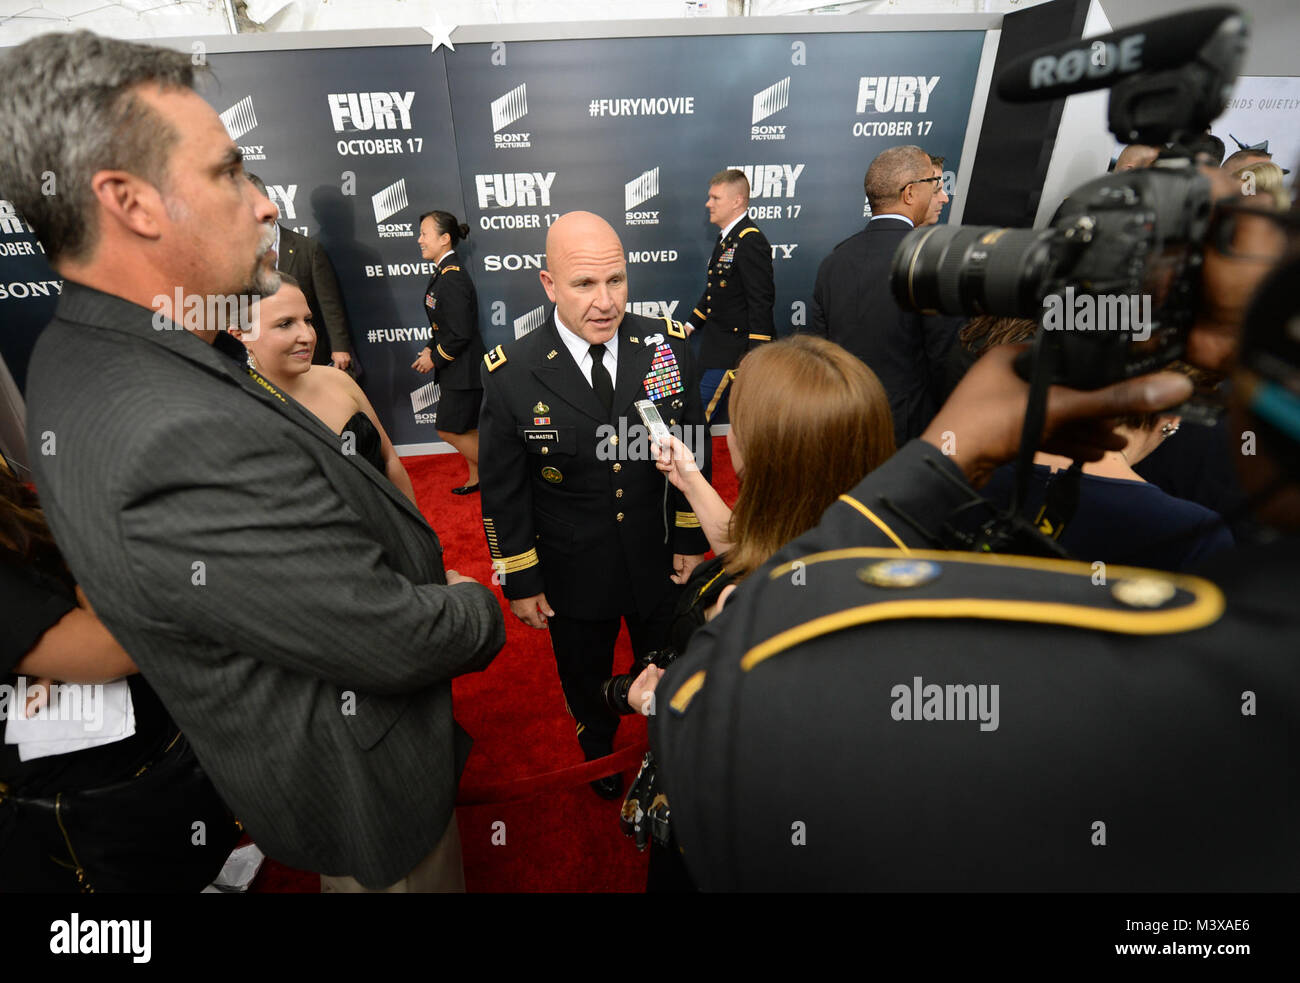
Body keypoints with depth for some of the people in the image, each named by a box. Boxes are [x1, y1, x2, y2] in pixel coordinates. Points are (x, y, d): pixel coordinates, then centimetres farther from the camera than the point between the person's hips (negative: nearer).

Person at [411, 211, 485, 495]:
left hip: (462, 369, -9)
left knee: (449, 429, -2)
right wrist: (430, 350, 5)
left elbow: (460, 333, -24)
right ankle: (478, 479, 30)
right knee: (467, 428, 16)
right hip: (455, 367, 9)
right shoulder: (444, 273, 9)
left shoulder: (452, 278, -21)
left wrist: (434, 358, -12)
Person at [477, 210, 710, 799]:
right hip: (573, 577, -1)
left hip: (661, 565, 1)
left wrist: (690, 541, -1)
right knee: (585, 680, 26)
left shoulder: (668, 345, -12)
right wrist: (519, 581, -5)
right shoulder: (510, 375, -18)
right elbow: (503, 491, -9)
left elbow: (694, 450, -3)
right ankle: (598, 751, 59)